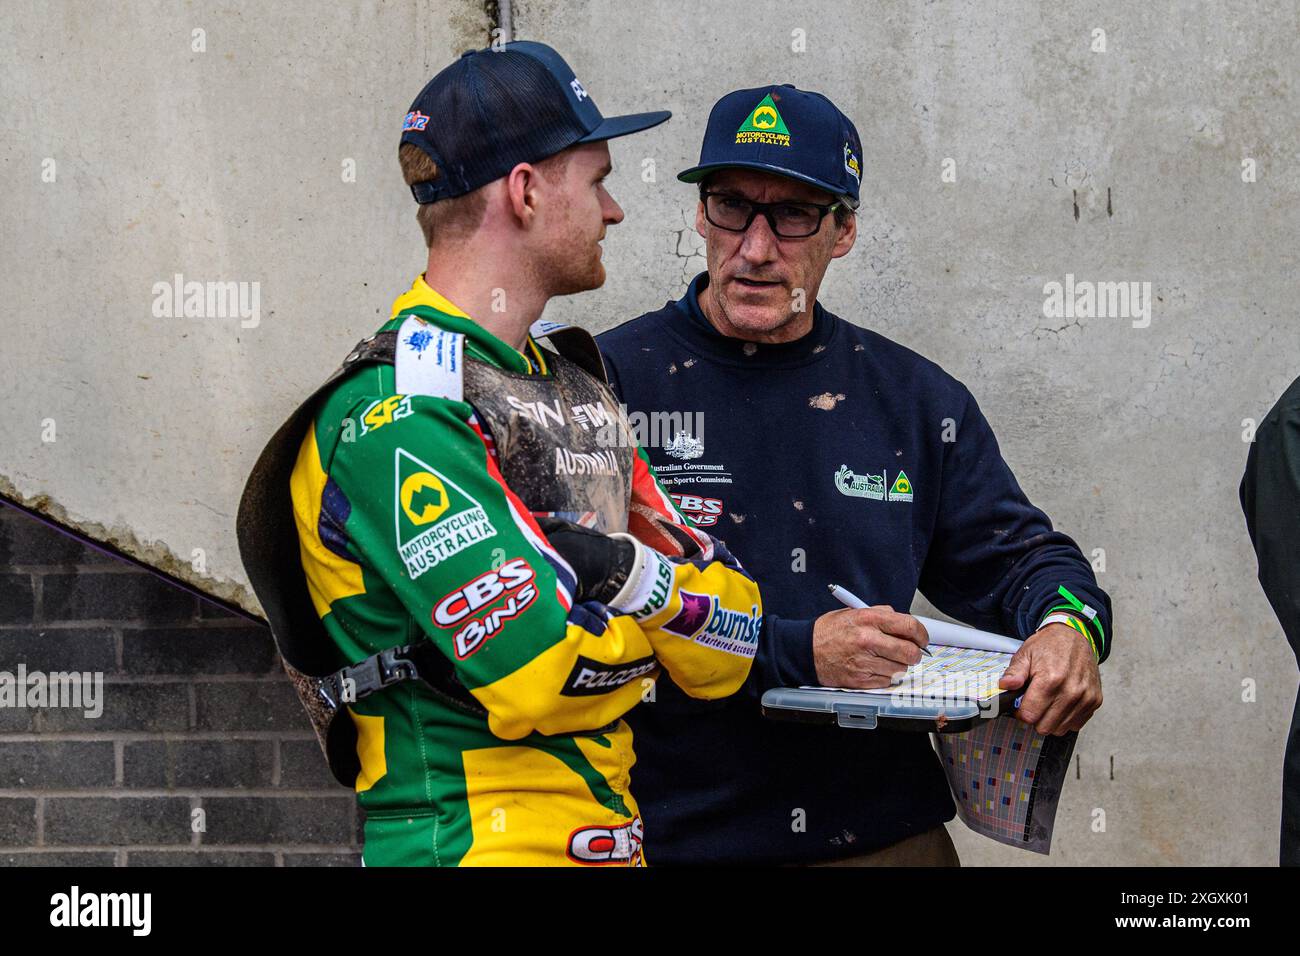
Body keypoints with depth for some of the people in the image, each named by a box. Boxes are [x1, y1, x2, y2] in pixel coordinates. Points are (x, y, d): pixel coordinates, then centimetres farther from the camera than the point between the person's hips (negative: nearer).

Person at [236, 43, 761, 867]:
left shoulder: (578, 390, 15)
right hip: (476, 841, -8)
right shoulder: (397, 412, -14)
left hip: (611, 842, 8)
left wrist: (626, 571, -10)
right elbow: (541, 675, -21)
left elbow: (728, 649, 10)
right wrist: (645, 628, -1)